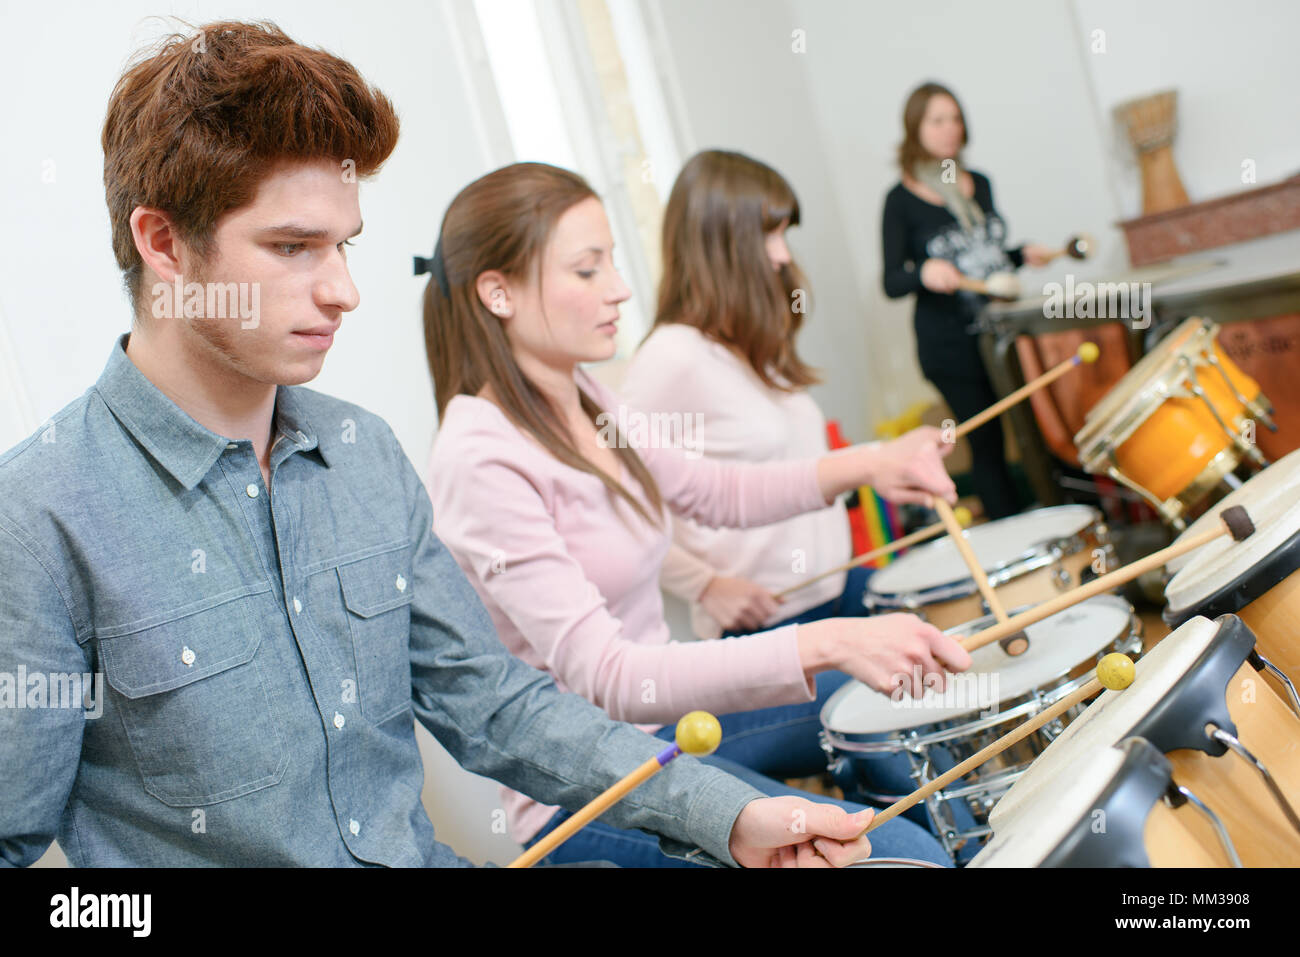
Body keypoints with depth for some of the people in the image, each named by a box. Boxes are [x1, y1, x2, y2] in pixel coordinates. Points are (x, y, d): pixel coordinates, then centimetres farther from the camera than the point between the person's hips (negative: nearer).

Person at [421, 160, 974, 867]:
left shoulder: (583, 402, 1)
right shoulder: (482, 462, -26)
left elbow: (715, 492, 14)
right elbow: (604, 678, -32)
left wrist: (864, 465, -2)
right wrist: (826, 643, -38)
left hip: (662, 710, 9)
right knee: (906, 856, -17)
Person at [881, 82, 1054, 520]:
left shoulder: (978, 184, 12)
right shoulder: (902, 201, -6)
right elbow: (891, 283, -8)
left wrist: (1023, 255, 3)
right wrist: (924, 274, -28)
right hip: (952, 347, -5)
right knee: (988, 447, -1)